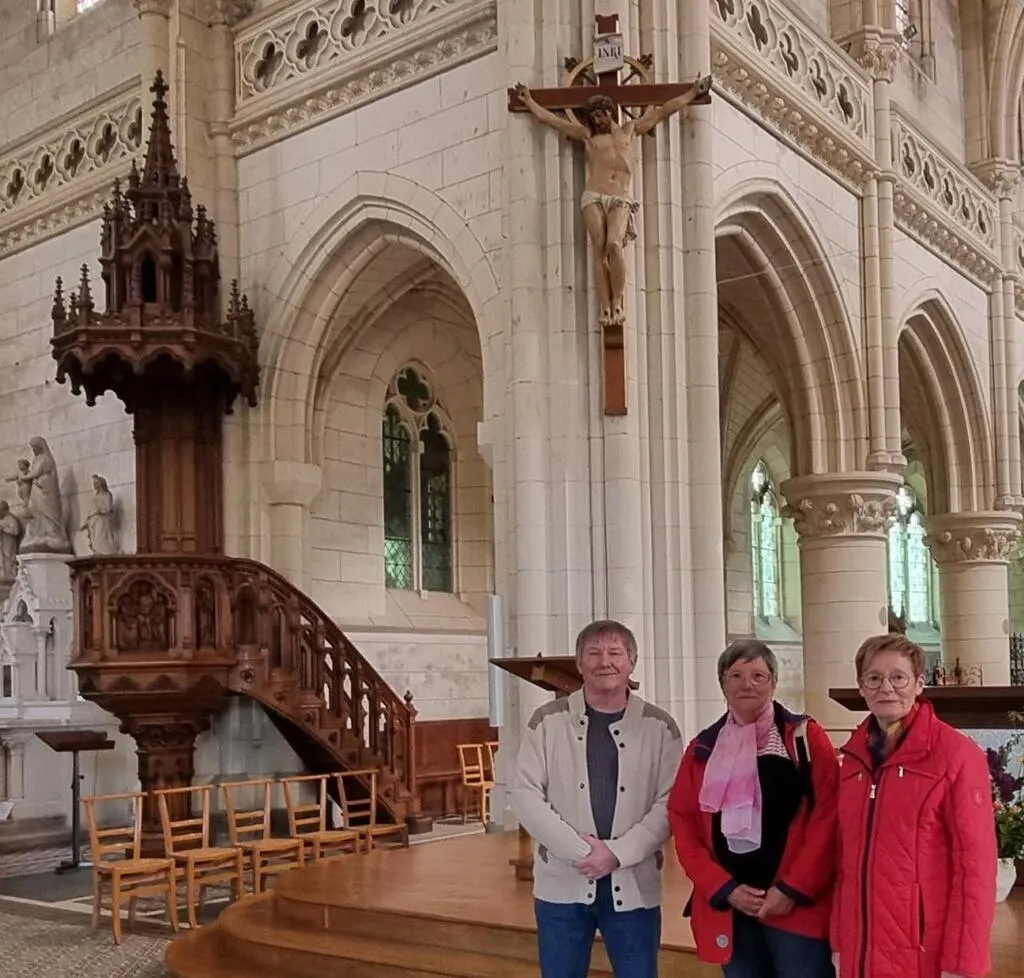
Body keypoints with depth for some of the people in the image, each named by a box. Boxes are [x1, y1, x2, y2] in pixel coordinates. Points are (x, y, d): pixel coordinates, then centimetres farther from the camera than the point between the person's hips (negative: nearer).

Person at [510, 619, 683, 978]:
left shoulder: (659, 727, 1)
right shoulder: (548, 721, 0)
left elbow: (669, 803, -4)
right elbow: (525, 795, -5)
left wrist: (618, 852, -16)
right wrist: (579, 849, -14)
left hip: (633, 886, 0)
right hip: (561, 885, 0)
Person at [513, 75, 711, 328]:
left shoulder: (631, 130, 24)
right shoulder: (587, 135, 24)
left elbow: (663, 110, 28)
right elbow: (546, 117, 30)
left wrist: (693, 93, 31)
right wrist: (528, 100, 36)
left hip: (621, 200, -1)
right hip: (593, 197, 1)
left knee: (614, 245, -25)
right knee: (600, 249, -17)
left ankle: (617, 303, -22)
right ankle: (604, 307, -21)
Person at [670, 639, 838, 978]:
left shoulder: (806, 738, 0)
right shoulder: (703, 749, 9)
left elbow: (827, 820, -7)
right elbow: (683, 824, 6)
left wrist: (792, 889, -13)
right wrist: (724, 889, -6)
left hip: (796, 906, -3)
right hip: (728, 909, 3)